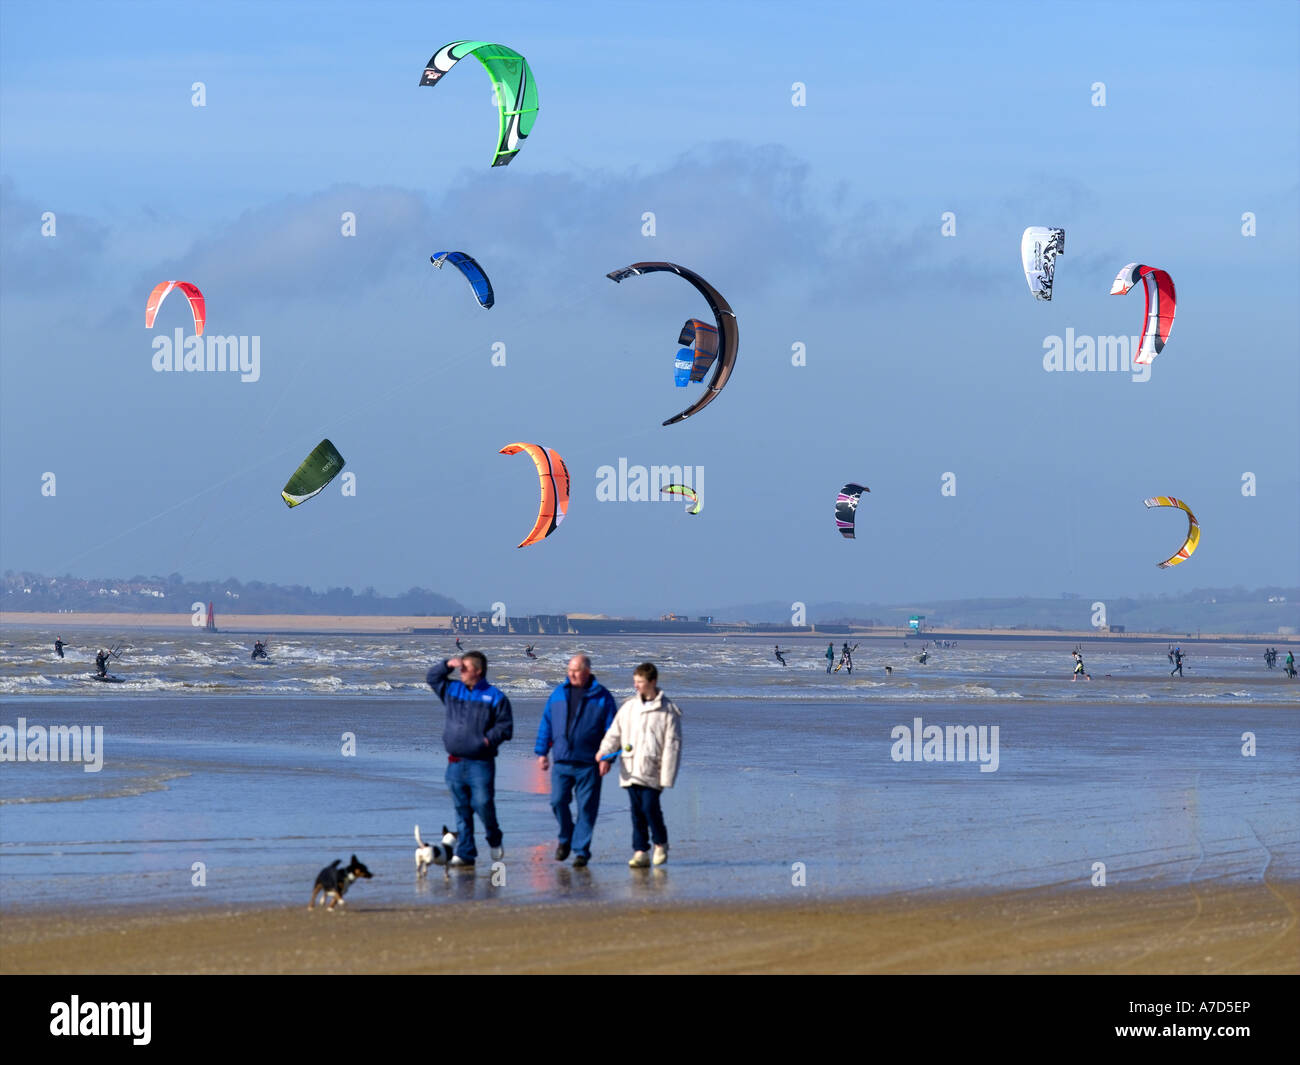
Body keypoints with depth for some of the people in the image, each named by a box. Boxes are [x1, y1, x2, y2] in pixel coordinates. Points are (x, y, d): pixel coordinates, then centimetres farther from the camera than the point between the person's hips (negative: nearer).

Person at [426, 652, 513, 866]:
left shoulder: (495, 697, -2)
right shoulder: (452, 690, 13)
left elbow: (505, 726, -3)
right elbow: (432, 678, 25)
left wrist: (489, 739, -17)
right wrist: (447, 665, 8)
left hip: (481, 762, -5)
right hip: (455, 763, 5)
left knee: (483, 804, -8)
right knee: (461, 810, 6)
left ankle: (495, 840, 18)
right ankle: (465, 852, 10)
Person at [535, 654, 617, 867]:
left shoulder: (602, 697, 1)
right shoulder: (559, 694, 10)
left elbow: (611, 729, -1)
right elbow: (546, 724, 15)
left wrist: (607, 758, -9)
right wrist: (541, 752, 10)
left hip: (588, 763, -3)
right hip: (562, 761, 3)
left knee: (586, 808, -2)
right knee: (558, 801, -4)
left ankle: (581, 850, 6)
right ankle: (565, 839, 20)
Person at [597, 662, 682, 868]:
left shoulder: (667, 710, -2)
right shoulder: (628, 707, 11)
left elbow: (672, 744, -2)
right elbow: (615, 733, 11)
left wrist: (667, 775, -8)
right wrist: (605, 750, -10)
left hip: (652, 770, -4)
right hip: (630, 770, 4)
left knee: (650, 806, -11)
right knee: (637, 811, 4)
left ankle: (661, 843, 12)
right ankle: (640, 852, 8)